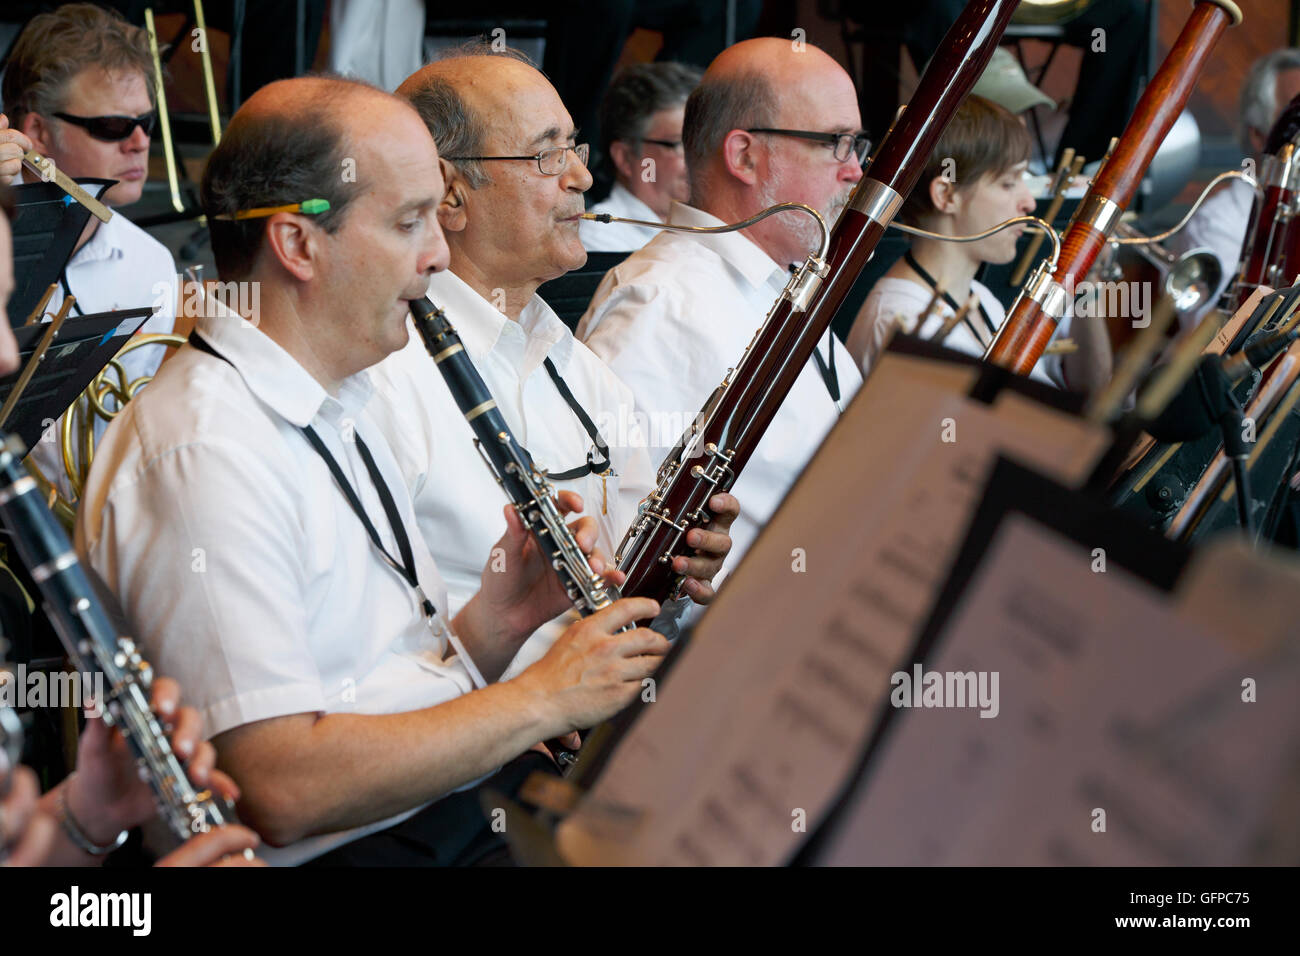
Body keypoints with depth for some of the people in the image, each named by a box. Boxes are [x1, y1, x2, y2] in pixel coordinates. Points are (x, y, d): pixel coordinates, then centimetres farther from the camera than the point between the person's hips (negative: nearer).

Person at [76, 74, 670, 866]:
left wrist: (500, 617, 1)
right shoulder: (204, 454, -16)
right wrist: (544, 697, -15)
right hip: (362, 848, -9)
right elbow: (281, 790, -23)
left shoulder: (339, 410, 17)